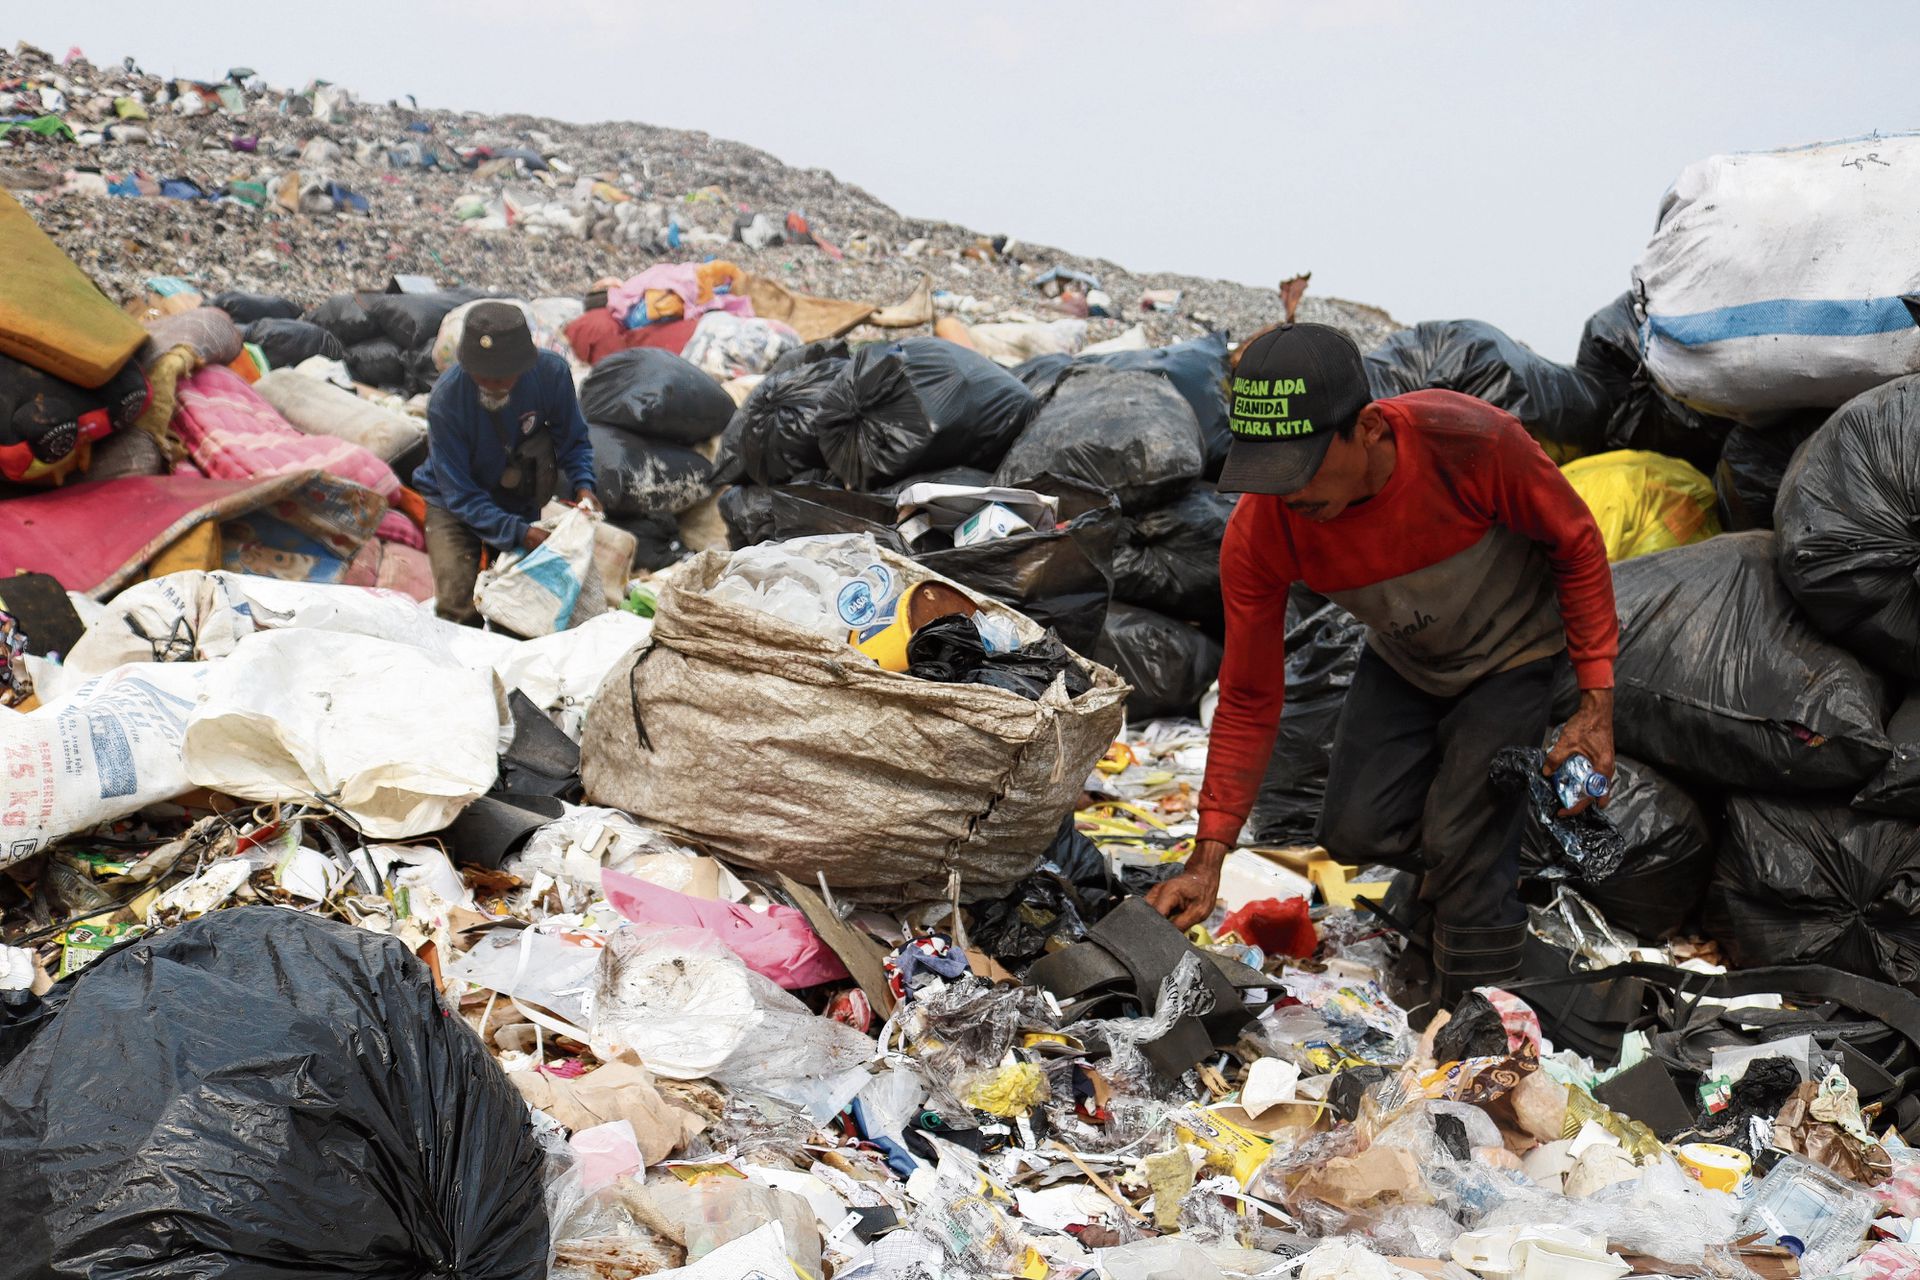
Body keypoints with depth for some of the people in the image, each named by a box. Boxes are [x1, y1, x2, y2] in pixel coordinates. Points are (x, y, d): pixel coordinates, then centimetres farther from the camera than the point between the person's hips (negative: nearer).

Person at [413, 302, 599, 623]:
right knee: (459, 603, -22)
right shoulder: (445, 400, -31)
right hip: (454, 504, -4)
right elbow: (460, 495, -25)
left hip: (517, 499, 4)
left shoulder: (550, 372, -24)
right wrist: (519, 532, -37)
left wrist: (582, 485, -28)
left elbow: (574, 440, -7)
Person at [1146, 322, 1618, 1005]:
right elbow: (1249, 700, -18)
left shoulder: (1472, 442, -39)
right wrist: (1208, 857, -21)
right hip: (1403, 661, 3)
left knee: (1462, 847, -12)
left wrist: (1596, 705, -21)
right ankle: (1442, 866, 33)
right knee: (1354, 831, -2)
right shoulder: (1258, 534, -29)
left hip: (1512, 654, -3)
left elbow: (1577, 545, -19)